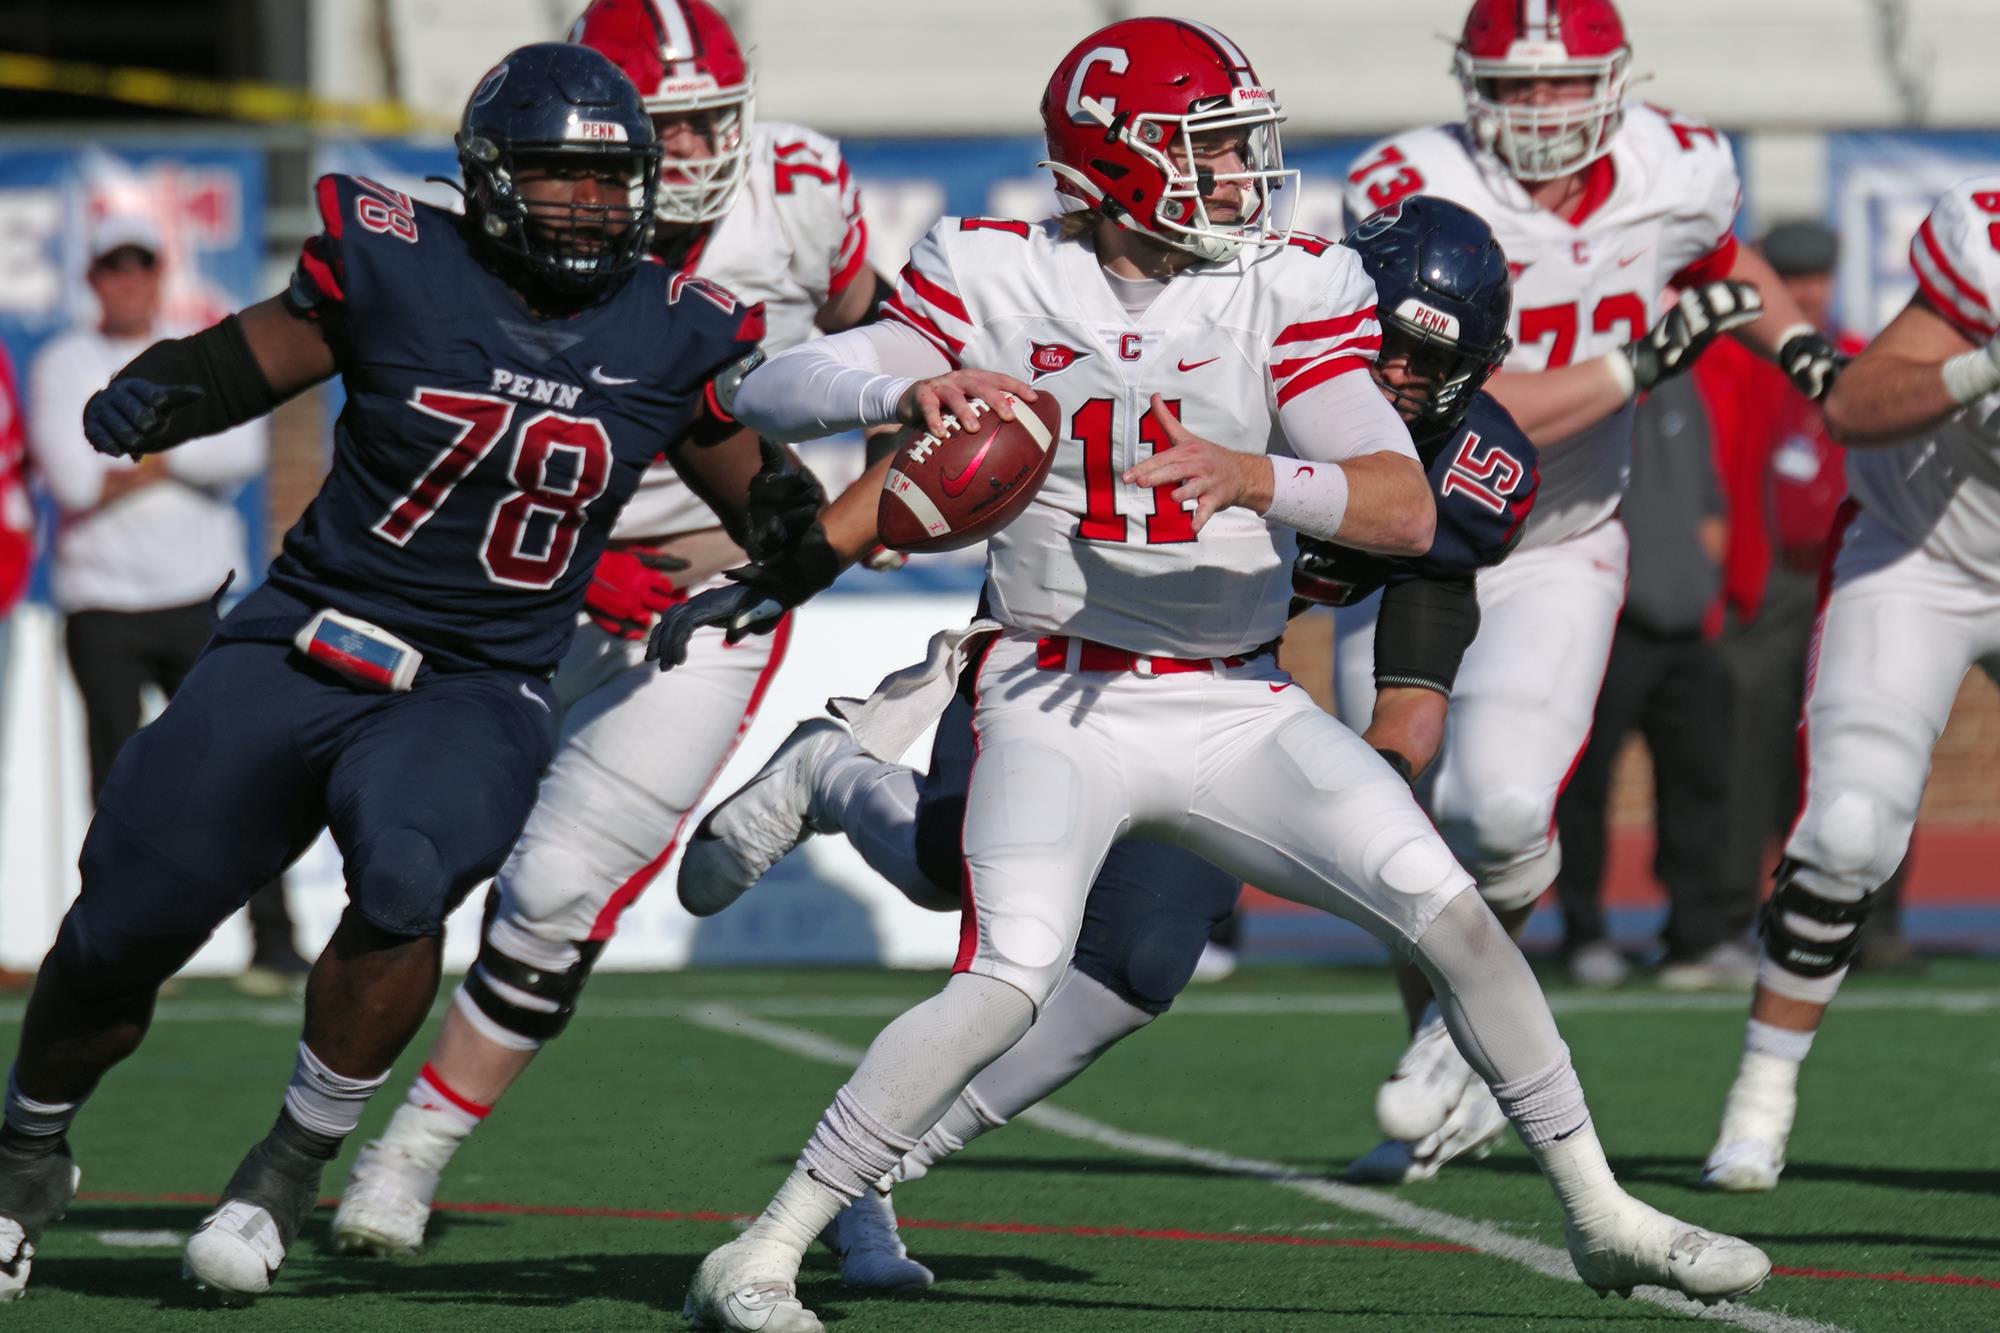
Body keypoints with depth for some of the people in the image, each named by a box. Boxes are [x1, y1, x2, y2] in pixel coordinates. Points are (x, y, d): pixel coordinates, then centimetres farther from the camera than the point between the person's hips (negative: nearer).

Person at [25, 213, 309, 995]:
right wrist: (181, 459, -6)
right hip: (102, 603, -1)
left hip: (196, 598, 1)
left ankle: (274, 938, -4)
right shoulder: (62, 366, 5)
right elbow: (70, 477, -9)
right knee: (119, 778, -2)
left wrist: (135, 460, -9)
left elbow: (243, 451, -7)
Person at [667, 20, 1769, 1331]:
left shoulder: (1286, 291, -2)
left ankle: (1604, 1218, 11)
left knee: (1455, 916, -6)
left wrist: (1252, 475, -31)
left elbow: (1407, 511, -12)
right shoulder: (999, 280, -4)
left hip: (1235, 705, 3)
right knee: (1005, 988, -22)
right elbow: (773, 394, -10)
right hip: (1059, 704, -3)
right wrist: (911, 389, -30)